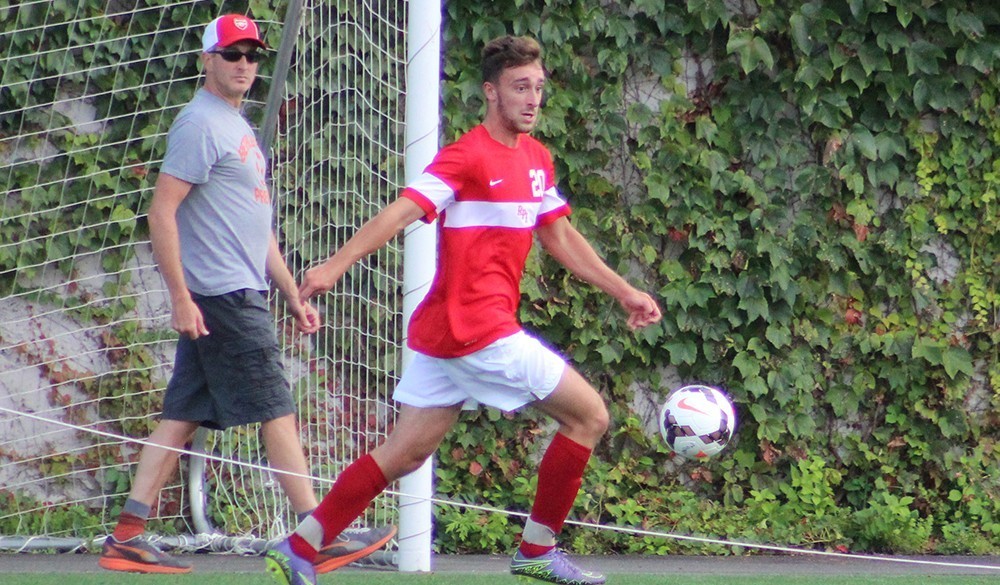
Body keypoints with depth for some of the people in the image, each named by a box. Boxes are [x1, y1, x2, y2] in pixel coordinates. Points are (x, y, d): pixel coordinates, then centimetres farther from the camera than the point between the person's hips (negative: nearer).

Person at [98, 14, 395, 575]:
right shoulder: (201, 124, -10)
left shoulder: (238, 127, 21)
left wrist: (294, 295, 24)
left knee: (182, 418, 6)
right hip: (223, 297, -10)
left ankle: (128, 537, 4)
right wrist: (181, 298, -20)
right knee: (277, 412, -7)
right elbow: (162, 213, -16)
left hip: (242, 293, 10)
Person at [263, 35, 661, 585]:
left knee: (403, 454, 7)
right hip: (478, 329, -9)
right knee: (588, 416, -1)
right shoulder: (469, 157, -13)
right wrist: (335, 265, -35)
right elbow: (403, 210, -24)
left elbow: (560, 236, 26)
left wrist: (624, 291, 26)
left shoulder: (536, 158, 15)